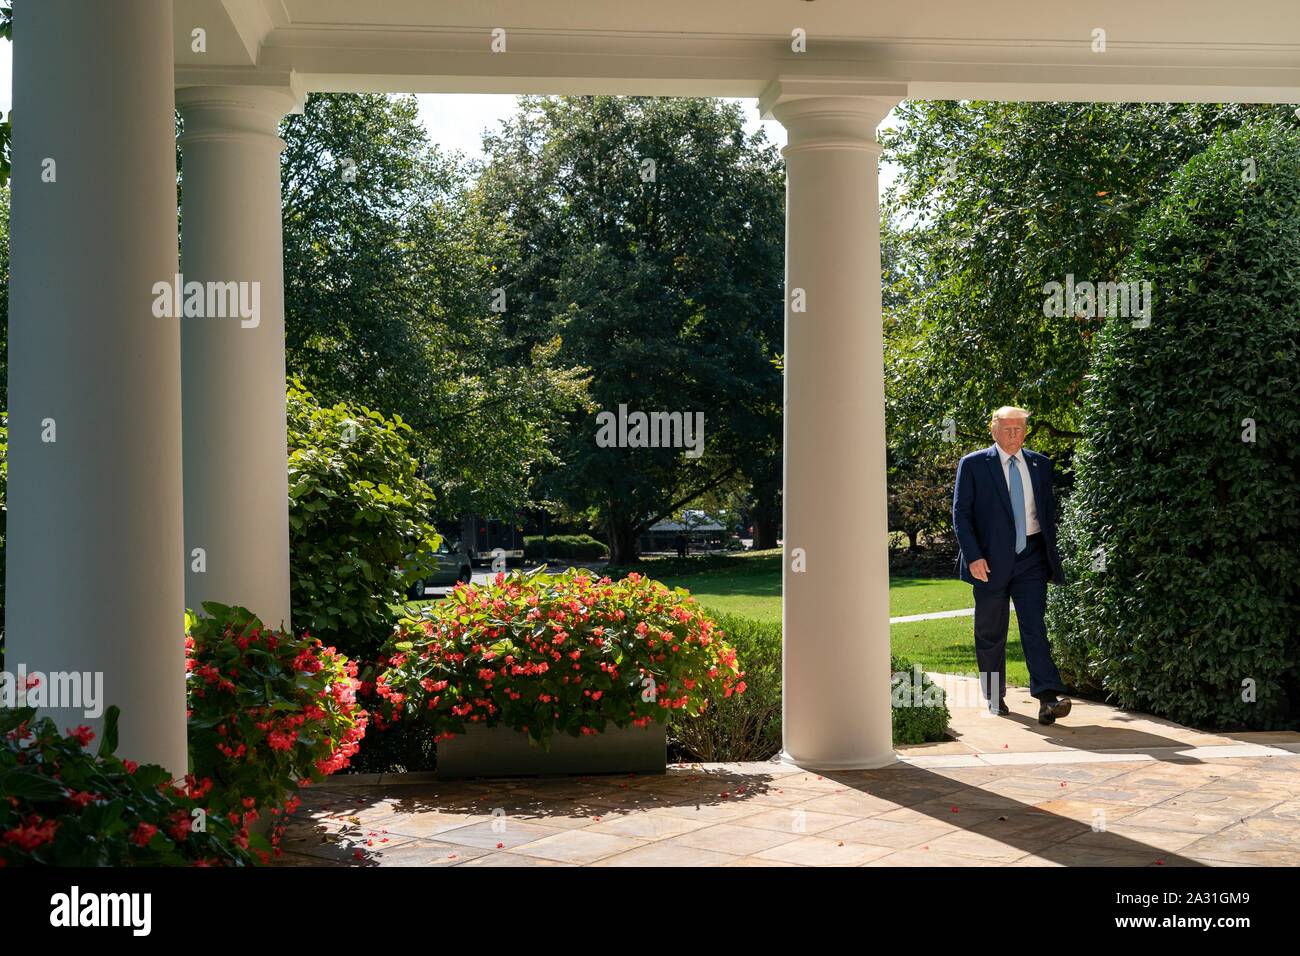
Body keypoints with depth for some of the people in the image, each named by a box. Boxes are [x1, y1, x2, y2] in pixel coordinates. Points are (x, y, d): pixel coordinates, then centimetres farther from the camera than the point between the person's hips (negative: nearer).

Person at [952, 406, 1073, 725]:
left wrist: (1052, 558, 12)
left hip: (1031, 558, 2)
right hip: (990, 560, -1)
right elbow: (960, 513, -3)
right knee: (990, 633, 7)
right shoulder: (973, 464, 0)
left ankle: (1048, 698, -16)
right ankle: (995, 696, 21)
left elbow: (1048, 512, 16)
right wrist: (973, 556, -14)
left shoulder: (1040, 464, 11)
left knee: (1035, 627, -9)